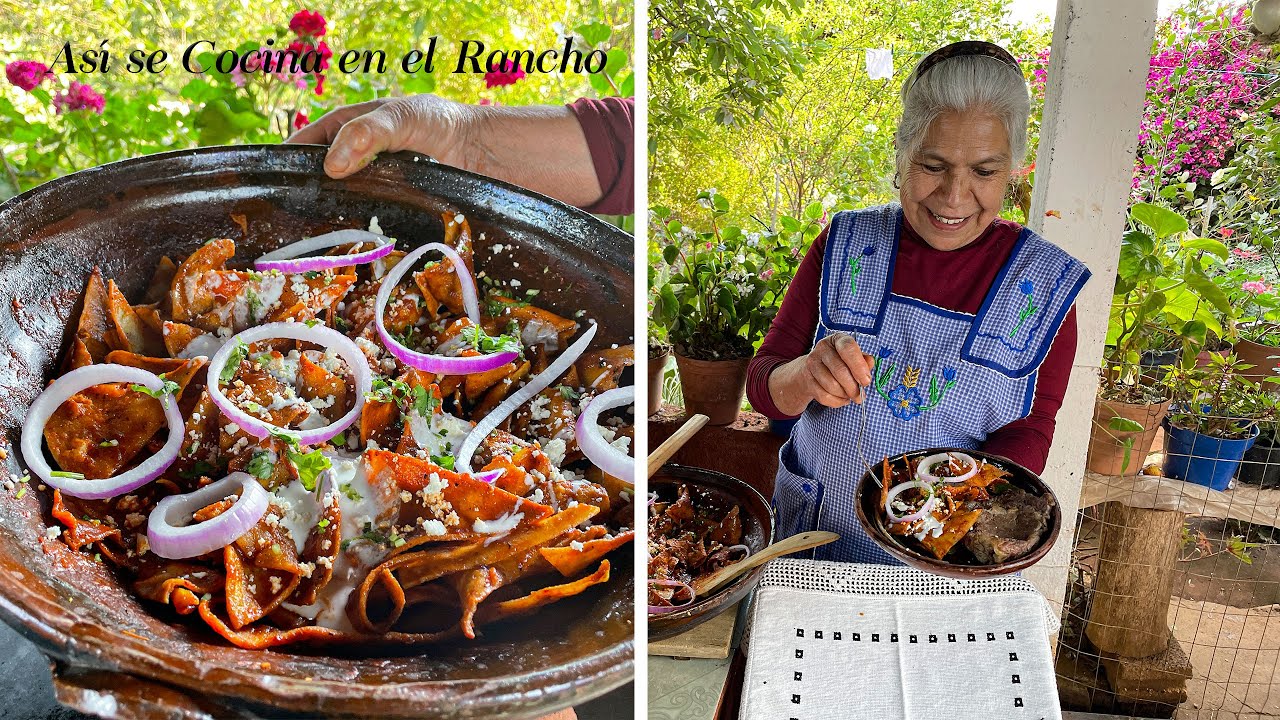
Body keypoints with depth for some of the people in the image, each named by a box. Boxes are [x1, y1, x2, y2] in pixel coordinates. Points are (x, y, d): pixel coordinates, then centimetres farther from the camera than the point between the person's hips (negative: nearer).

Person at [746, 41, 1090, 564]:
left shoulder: (1046, 284, -8)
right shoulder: (844, 246, -8)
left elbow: (1026, 435, -9)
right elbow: (763, 388, -9)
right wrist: (806, 377, -32)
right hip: (812, 535, 1)